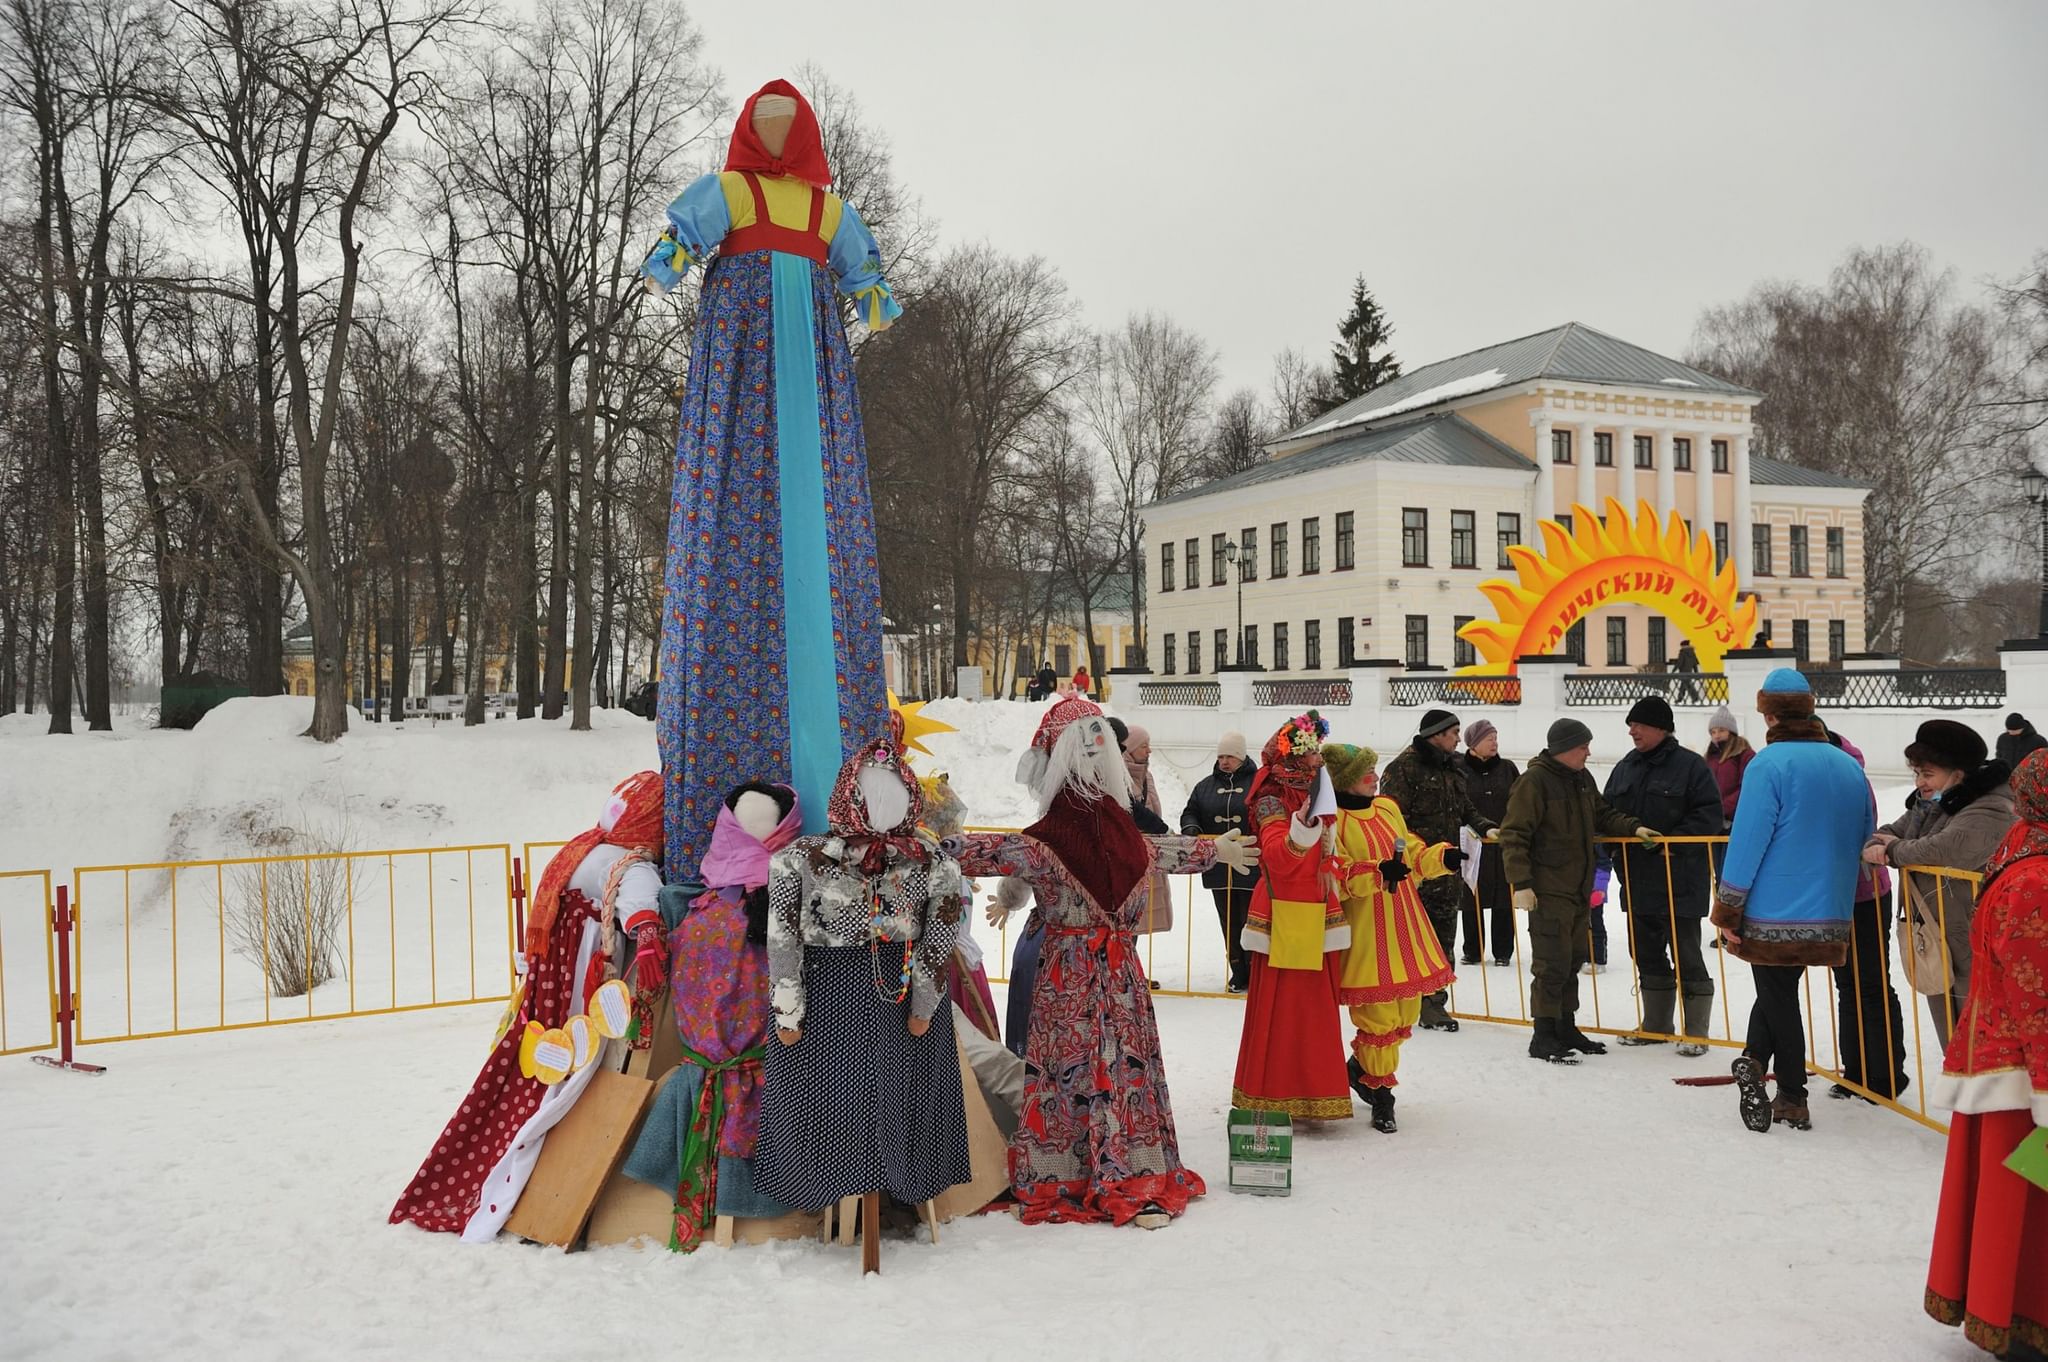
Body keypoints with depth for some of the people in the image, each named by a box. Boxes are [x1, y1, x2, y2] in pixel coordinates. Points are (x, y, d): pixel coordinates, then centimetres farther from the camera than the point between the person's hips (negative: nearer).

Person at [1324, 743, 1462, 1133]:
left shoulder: (1387, 810, 13)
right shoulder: (1333, 821, -12)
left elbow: (1414, 856, 19)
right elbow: (1335, 878, -18)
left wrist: (1444, 858, 3)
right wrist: (1378, 874, -28)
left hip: (1405, 930, 8)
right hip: (1366, 935, -8)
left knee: (1406, 1009, 13)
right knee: (1379, 1012, -5)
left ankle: (1362, 1066, 35)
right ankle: (1379, 1092, 13)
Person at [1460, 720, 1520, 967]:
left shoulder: (1508, 768, 6)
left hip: (1504, 844, 2)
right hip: (1472, 845, -2)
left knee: (1504, 900, 6)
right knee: (1472, 900, 4)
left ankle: (1503, 952, 16)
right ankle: (1472, 951, 16)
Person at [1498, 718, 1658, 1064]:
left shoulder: (1582, 779, 10)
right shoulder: (1534, 782, -16)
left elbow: (1602, 815, 23)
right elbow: (1514, 836, -18)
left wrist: (1633, 827, 4)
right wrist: (1521, 884, -22)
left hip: (1579, 889, 9)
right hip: (1548, 892, -9)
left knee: (1573, 959, 16)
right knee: (1553, 963, -7)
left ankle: (1565, 1028, 28)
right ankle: (1543, 1038, 2)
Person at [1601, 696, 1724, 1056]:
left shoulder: (1690, 765, -9)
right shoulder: (1625, 767, 11)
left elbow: (1708, 816, -14)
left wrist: (1674, 843, -21)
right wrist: (1608, 846, 1)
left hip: (1680, 881, -7)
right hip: (1637, 880, 7)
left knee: (1685, 955, 1)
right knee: (1646, 953, 14)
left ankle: (1695, 1032, 12)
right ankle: (1656, 1025, 27)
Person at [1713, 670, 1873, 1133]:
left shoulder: (1769, 764, -15)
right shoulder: (1849, 765, 5)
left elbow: (1747, 842, -16)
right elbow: (1865, 838, 14)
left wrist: (1727, 910, -9)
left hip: (1774, 915, -5)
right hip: (1830, 917, 6)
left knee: (1778, 997, 7)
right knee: (1780, 989, 18)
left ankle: (1792, 1099, 13)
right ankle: (1755, 1062, 8)